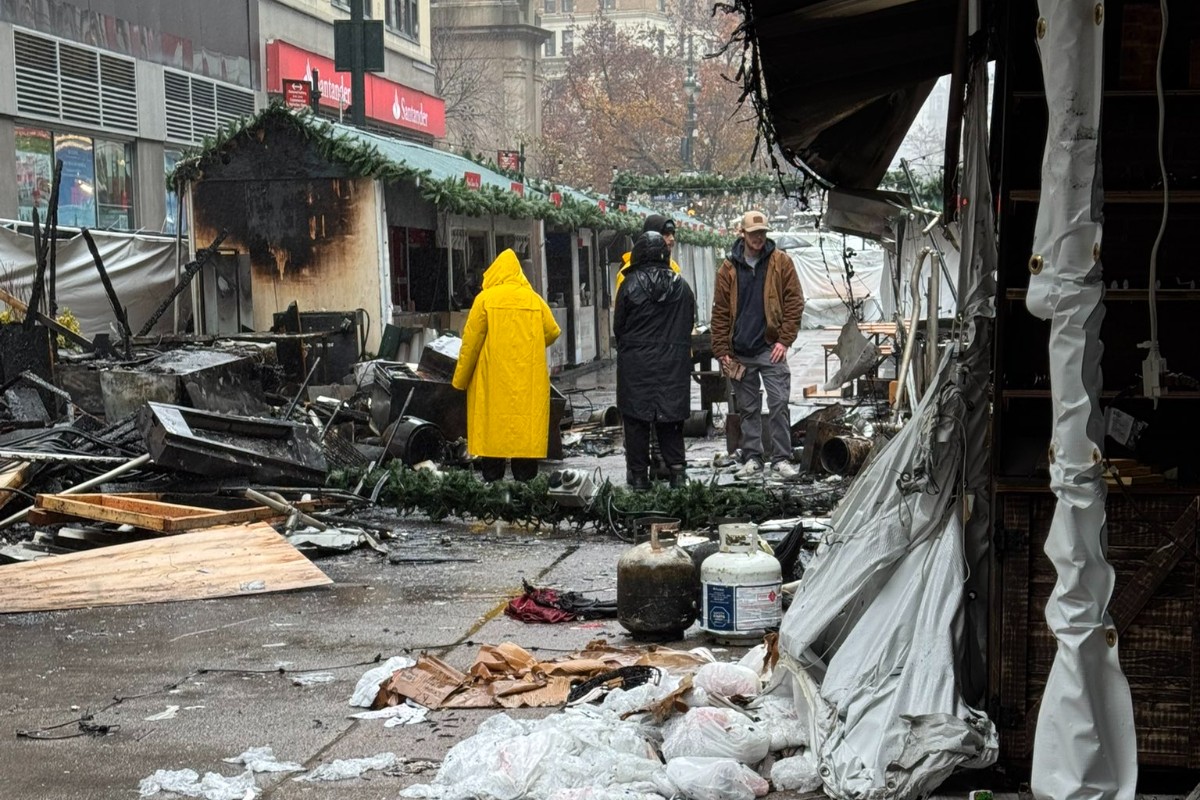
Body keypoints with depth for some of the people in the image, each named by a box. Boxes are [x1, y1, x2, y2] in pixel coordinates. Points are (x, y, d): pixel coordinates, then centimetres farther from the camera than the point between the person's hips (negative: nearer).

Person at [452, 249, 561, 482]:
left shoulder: (485, 298, -3)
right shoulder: (534, 299, 5)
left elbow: (471, 341, -3)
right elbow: (552, 332, 8)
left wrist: (460, 378, 5)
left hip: (494, 379, -2)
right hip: (528, 380, 2)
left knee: (493, 422, 3)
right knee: (527, 422, 4)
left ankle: (492, 474, 3)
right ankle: (525, 474, 4)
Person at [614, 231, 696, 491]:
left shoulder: (630, 285, -8)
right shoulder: (681, 285, 2)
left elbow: (618, 325, -1)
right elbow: (689, 323, 10)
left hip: (636, 363, -3)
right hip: (674, 363, 3)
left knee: (636, 420, 4)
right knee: (671, 419, 11)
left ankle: (639, 474, 6)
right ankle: (677, 469, 7)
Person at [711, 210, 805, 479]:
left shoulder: (781, 262, 1)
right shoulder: (729, 268, 5)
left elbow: (794, 302, -1)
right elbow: (720, 312, 6)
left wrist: (785, 340, -8)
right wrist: (722, 351, 0)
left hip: (771, 348, -2)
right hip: (740, 352, 2)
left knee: (779, 404, -6)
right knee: (747, 409, 9)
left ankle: (781, 458, 0)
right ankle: (752, 458, 18)